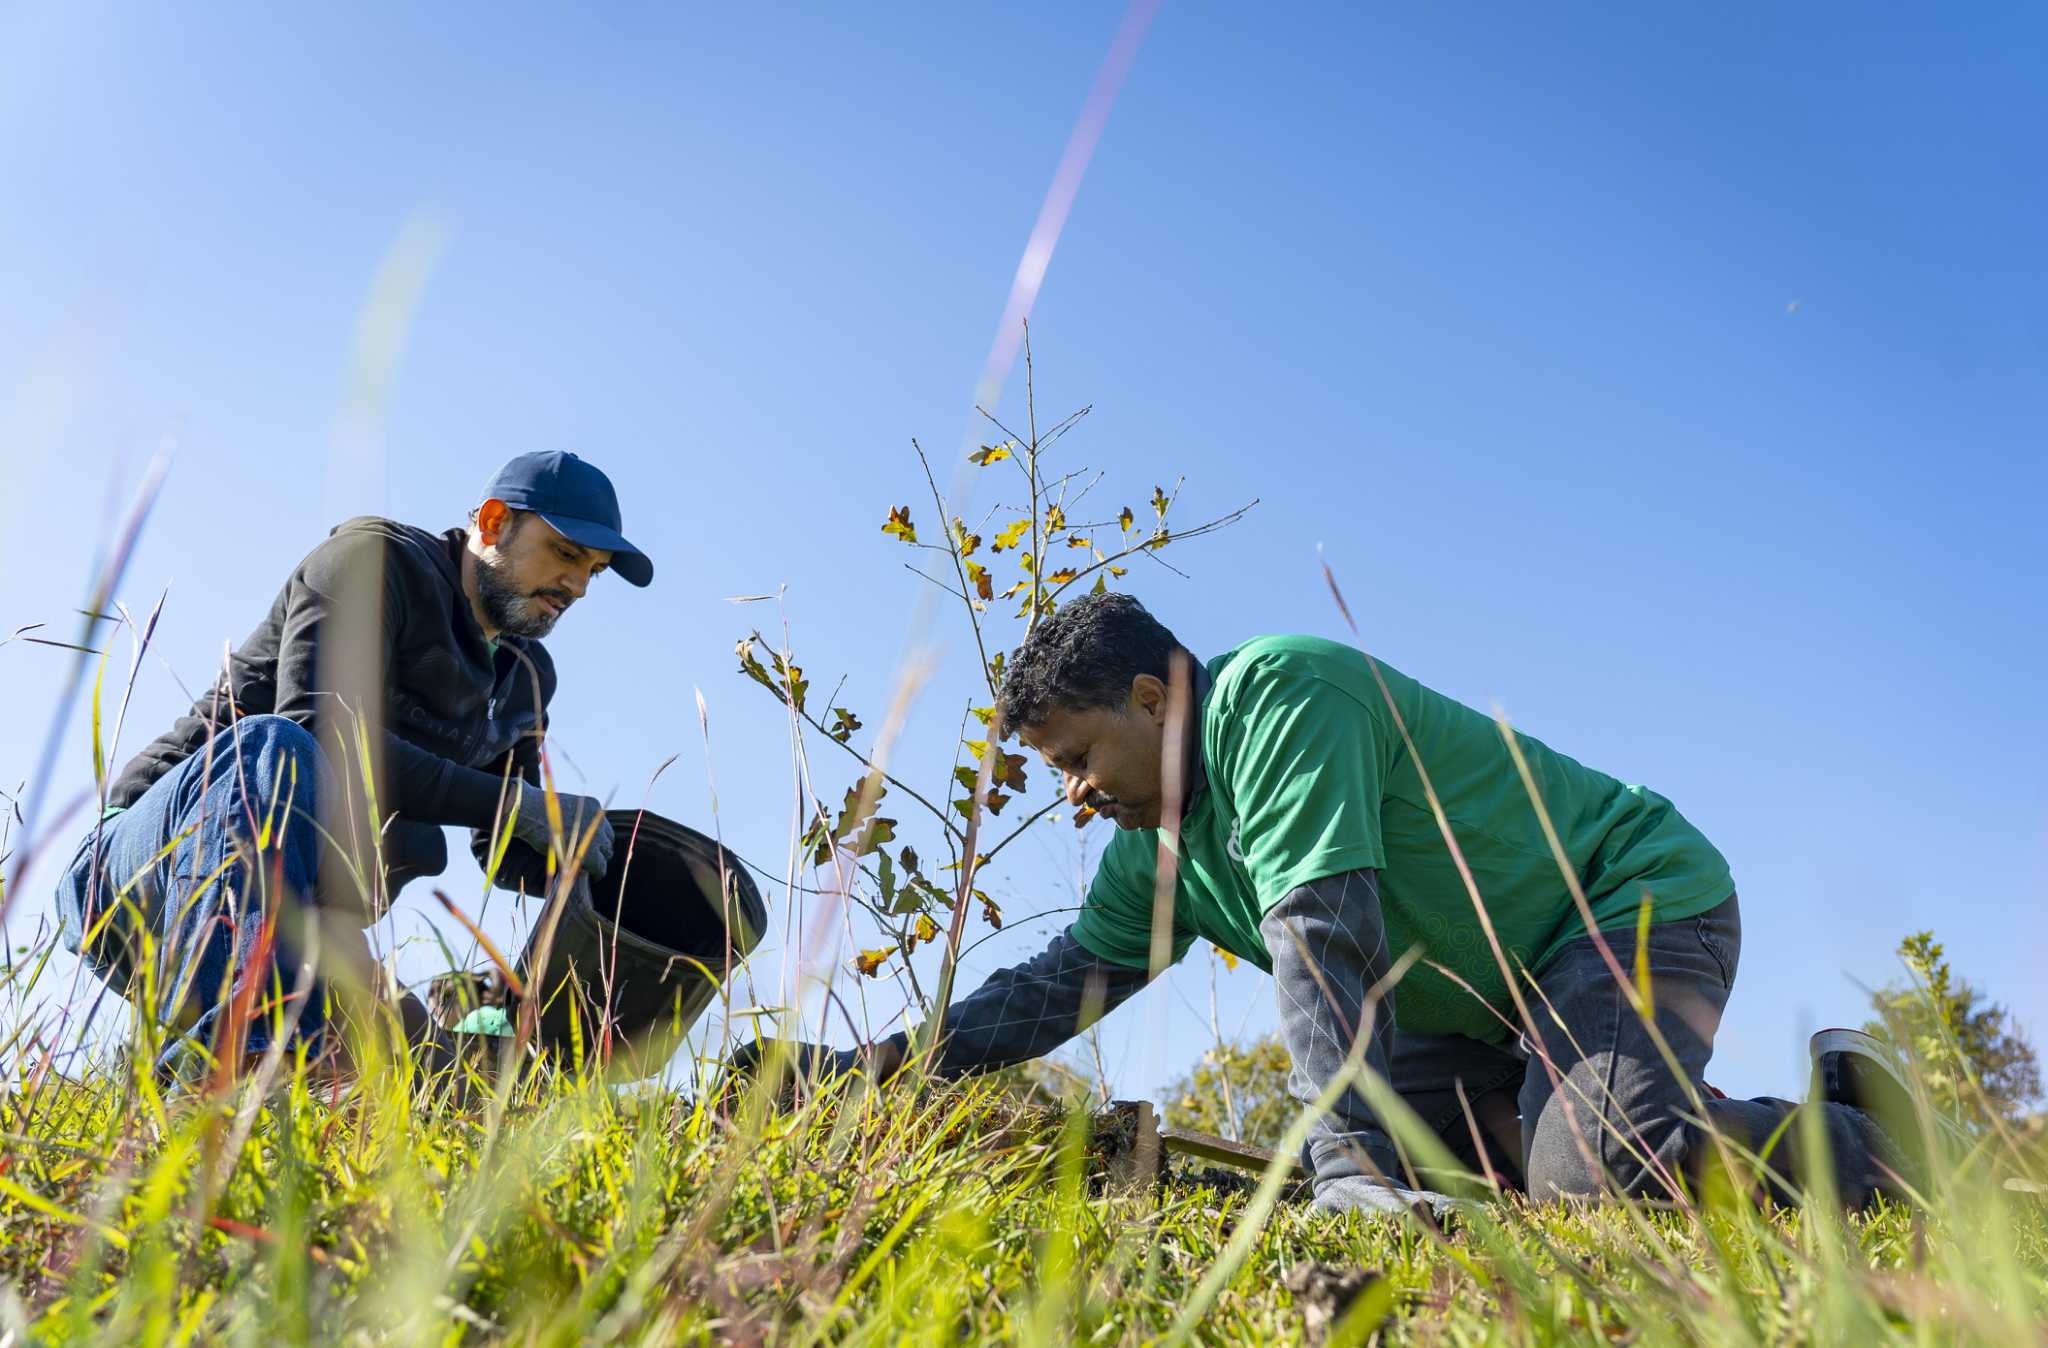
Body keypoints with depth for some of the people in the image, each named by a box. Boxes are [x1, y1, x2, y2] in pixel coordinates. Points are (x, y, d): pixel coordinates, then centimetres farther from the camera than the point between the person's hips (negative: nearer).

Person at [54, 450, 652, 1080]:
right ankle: (223, 1056, -44)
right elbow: (322, 731, -23)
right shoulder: (374, 558, -7)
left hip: (293, 922, 6)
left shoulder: (526, 678, 14)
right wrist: (509, 803, -23)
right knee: (273, 747, -38)